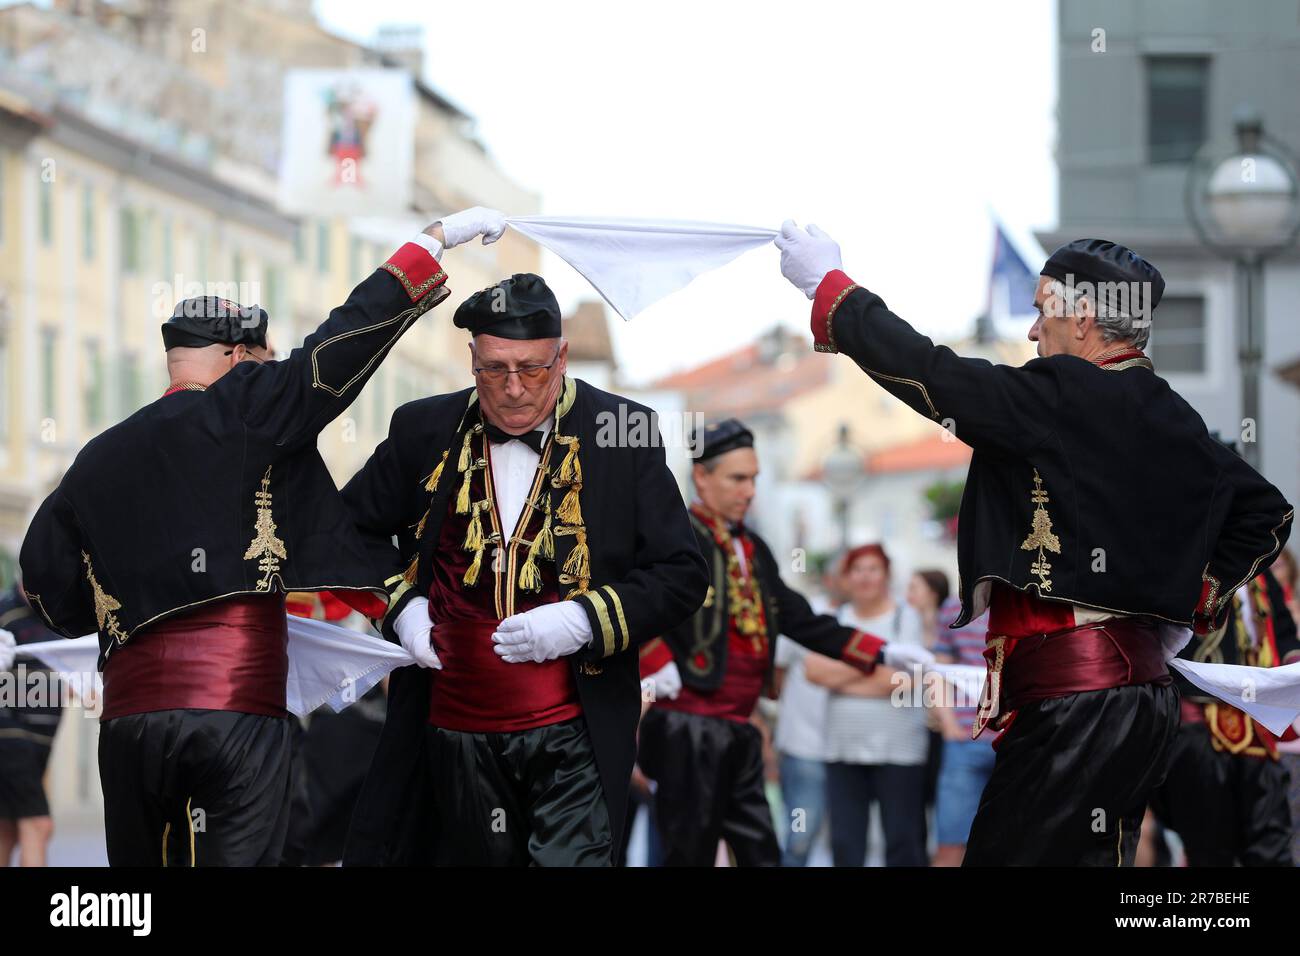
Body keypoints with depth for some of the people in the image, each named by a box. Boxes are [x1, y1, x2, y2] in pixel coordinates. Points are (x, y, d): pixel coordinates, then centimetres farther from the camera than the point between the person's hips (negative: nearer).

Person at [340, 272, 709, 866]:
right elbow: (355, 525, 18)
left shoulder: (623, 432, -4)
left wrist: (585, 620, -18)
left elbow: (682, 574, -3)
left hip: (573, 734, -3)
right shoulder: (426, 431, 3)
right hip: (455, 727, 3)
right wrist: (399, 603, -1)